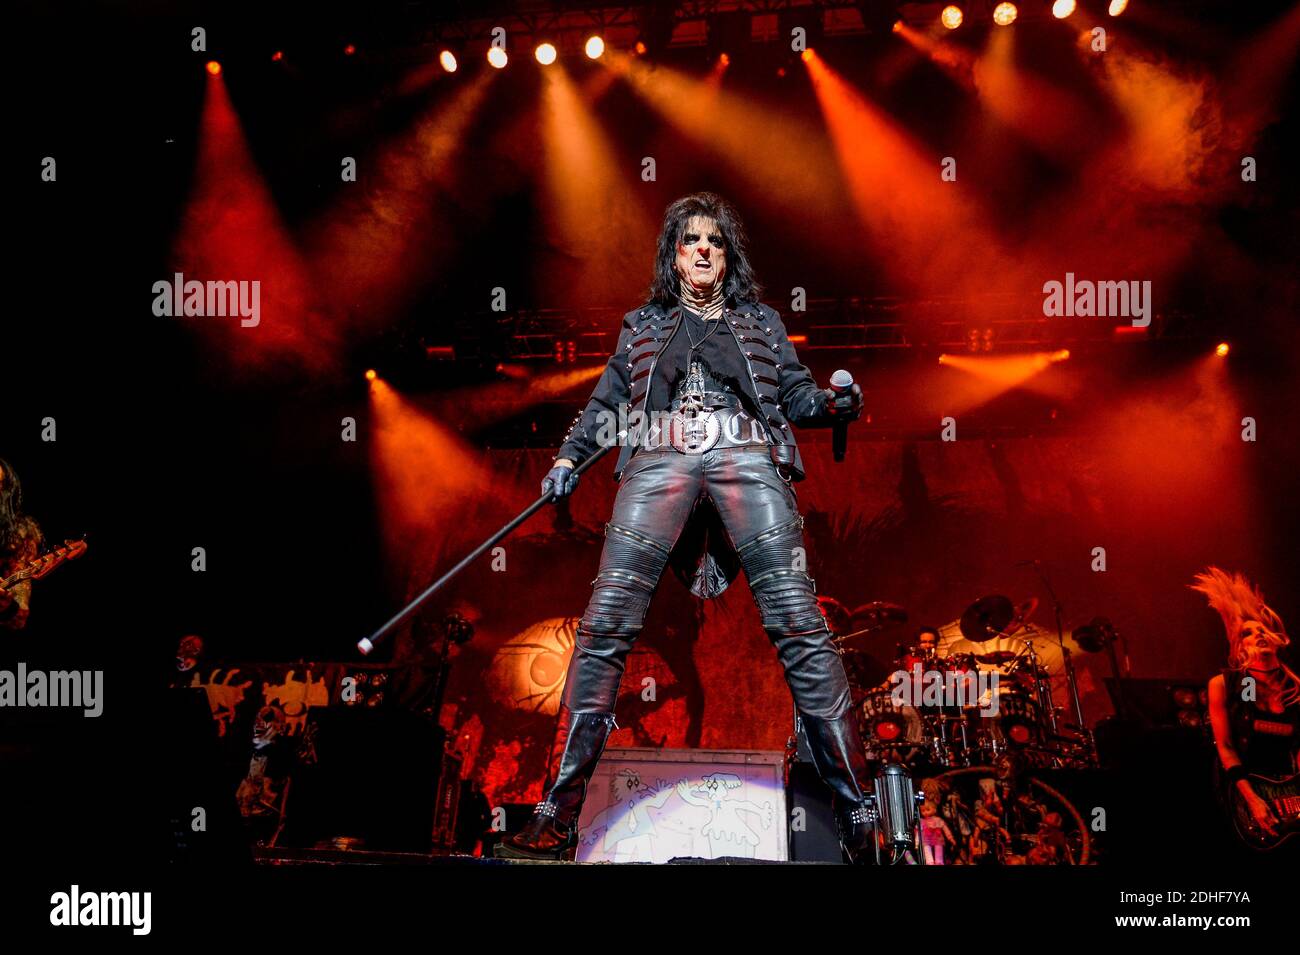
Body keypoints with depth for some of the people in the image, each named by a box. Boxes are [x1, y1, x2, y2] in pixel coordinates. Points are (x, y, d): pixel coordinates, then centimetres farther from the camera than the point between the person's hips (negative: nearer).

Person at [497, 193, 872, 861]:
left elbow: (796, 394, 20)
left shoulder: (761, 321, 27)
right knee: (604, 624, -16)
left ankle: (858, 811, -14)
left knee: (798, 621, -16)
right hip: (658, 459, 0)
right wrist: (568, 458, 12)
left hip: (746, 456, 0)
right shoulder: (642, 324, 28)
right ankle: (556, 816, -15)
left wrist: (834, 403, -1)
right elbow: (607, 402, 26)